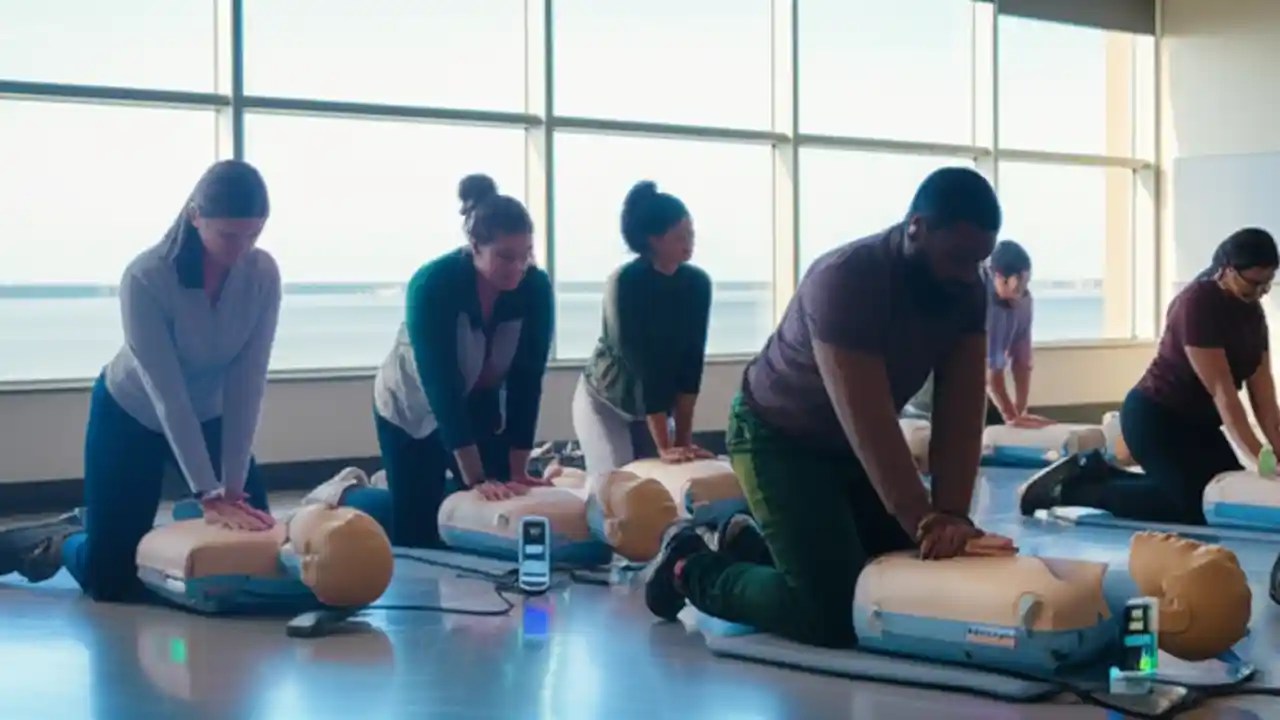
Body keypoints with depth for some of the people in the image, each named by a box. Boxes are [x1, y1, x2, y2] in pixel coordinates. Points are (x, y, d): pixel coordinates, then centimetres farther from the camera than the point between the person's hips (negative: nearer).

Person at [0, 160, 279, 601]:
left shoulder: (262, 274, -21)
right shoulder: (146, 277, -32)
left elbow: (247, 384, -21)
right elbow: (167, 393, -32)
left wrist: (233, 487, -24)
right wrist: (210, 495, -35)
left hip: (208, 417, 4)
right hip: (130, 416, -4)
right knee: (109, 582, -3)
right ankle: (57, 543, 31)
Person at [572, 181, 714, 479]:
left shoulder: (698, 283, -10)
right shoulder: (625, 282, -23)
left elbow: (691, 361, -11)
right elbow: (640, 365, -27)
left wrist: (684, 439, -16)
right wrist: (664, 446, -30)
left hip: (659, 403, 5)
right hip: (606, 401, -4)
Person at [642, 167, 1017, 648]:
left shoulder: (967, 292, -12)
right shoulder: (845, 280, -33)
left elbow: (960, 411, -16)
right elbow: (868, 422, -37)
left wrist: (952, 516, -27)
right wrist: (929, 523, -38)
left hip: (854, 445, 8)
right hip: (780, 437, -8)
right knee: (832, 613, -16)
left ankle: (752, 544, 25)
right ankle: (692, 568, 7)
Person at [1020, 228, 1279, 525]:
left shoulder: (1252, 310, 3)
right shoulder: (1197, 303, -23)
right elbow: (1222, 390, -28)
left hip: (1195, 421, 9)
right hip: (1154, 417, -9)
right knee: (1192, 505, -16)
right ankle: (1068, 489, -7)